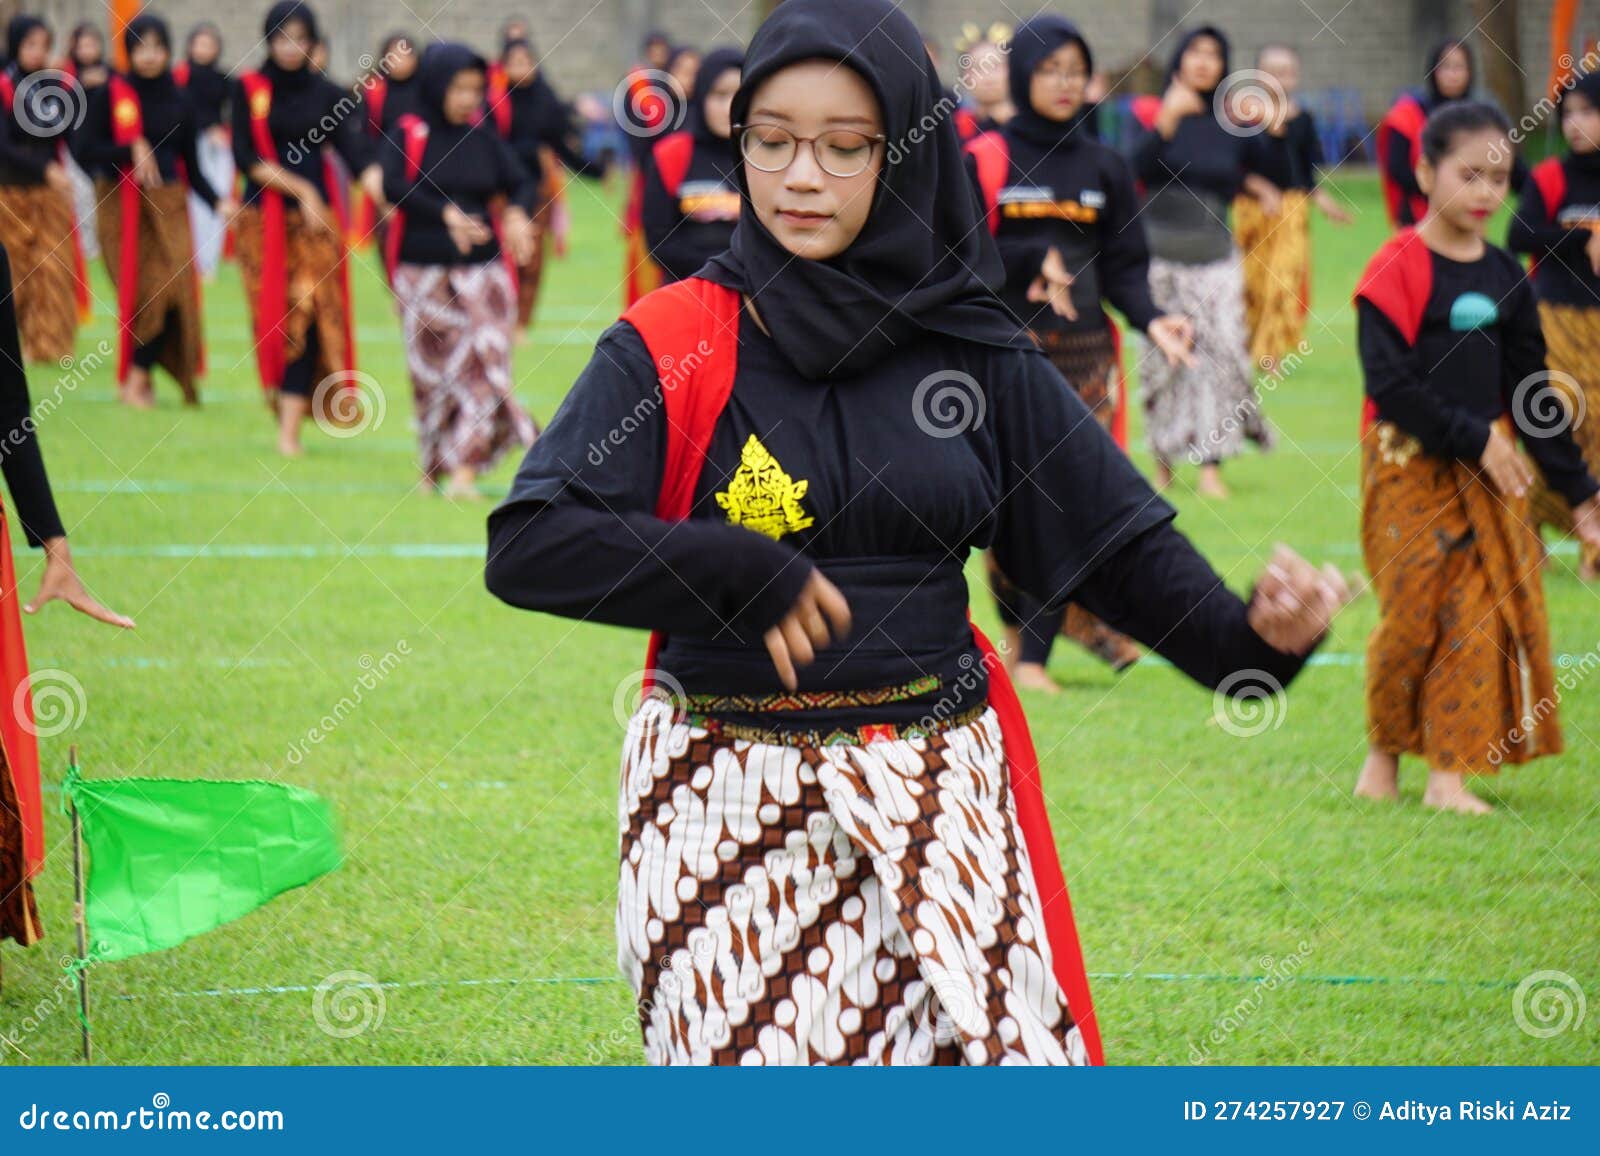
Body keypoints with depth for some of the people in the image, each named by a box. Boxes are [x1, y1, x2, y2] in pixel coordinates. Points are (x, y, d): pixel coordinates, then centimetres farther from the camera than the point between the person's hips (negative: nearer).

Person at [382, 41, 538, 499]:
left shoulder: (484, 137, 8)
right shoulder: (410, 134, -2)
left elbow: (522, 183, 3)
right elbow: (394, 186, -16)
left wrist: (517, 213, -20)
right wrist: (446, 213, -29)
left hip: (481, 268, 2)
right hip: (424, 270, -2)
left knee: (483, 360, -9)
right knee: (435, 367, 2)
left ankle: (464, 470, -12)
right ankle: (434, 464, 16)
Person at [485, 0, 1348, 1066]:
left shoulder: (971, 350, 6)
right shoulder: (672, 349, -2)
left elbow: (1113, 534, 6)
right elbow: (524, 546, -12)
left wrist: (1245, 632, -12)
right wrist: (742, 570, -18)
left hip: (940, 795, 2)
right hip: (730, 806, -2)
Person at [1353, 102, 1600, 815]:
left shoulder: (1505, 278, 9)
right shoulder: (1397, 270, -10)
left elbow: (1528, 390, 14)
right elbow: (1391, 384, -16)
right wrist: (1474, 438, -18)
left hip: (1488, 472, 5)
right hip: (1408, 471, -5)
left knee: (1482, 618, -1)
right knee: (1413, 616, -3)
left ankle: (1449, 774, 5)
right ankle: (1384, 752, 18)